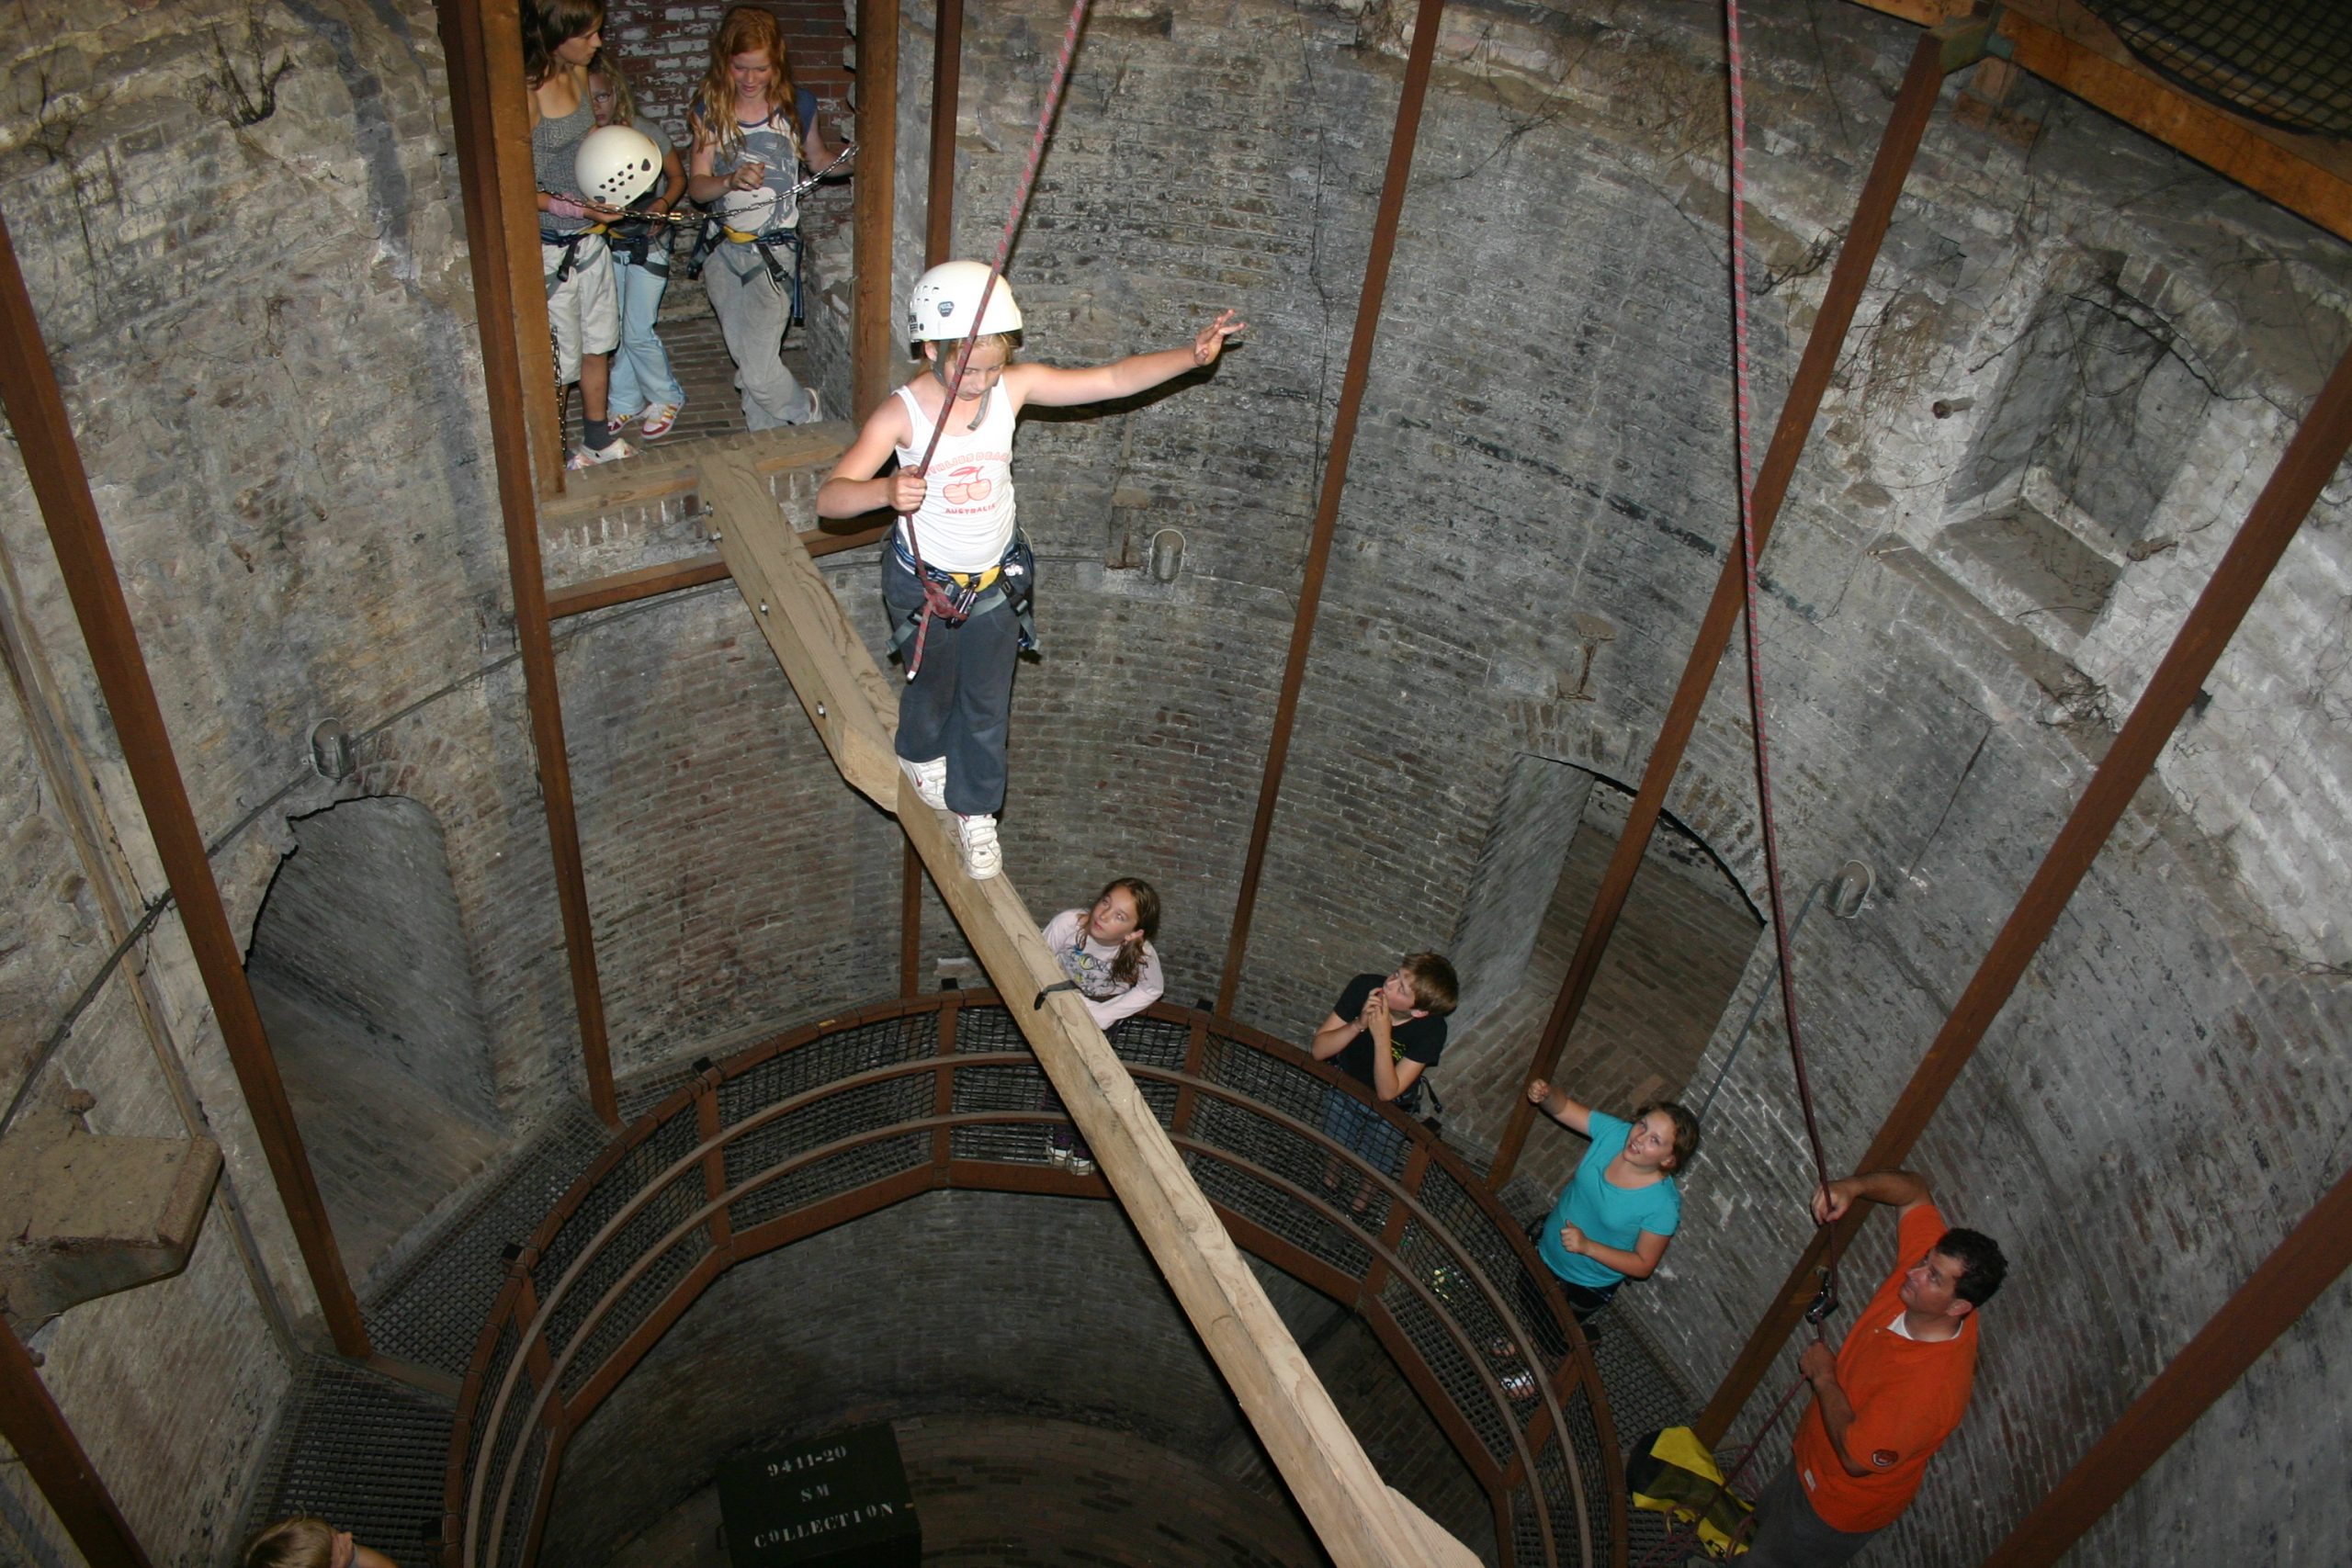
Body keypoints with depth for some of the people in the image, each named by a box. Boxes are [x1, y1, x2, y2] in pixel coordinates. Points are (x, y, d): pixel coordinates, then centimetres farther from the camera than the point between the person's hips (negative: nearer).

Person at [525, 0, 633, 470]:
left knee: (598, 344, 20)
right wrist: (572, 208, -29)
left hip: (591, 238, 8)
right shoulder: (526, 95, -23)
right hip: (549, 247, -8)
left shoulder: (578, 75, 2)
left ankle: (599, 437, 39)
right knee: (558, 359, 5)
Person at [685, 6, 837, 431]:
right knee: (745, 360, 12)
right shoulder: (711, 111, 0)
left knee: (759, 372, -10)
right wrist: (731, 180, -26)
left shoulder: (795, 108, -3)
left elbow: (821, 159, 16)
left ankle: (806, 412, 21)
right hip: (724, 250, 3)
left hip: (774, 250, -3)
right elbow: (696, 185, -5)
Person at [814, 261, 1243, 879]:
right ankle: (920, 755, 59)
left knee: (989, 706, 15)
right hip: (925, 584, -2)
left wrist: (1191, 355, -29)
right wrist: (886, 490, -52)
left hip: (997, 582, 3)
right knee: (933, 690, 23)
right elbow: (829, 496, -31)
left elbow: (1113, 380, -15)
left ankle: (976, 812, 39)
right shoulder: (902, 413, -25)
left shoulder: (1014, 387, -16)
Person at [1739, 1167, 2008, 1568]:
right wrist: (1852, 1187, -27)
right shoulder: (1927, 1258, -23)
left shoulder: (1932, 1385, -43)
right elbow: (1914, 1191, -7)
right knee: (1766, 1518, 32)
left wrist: (1823, 1377, -22)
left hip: (1839, 1505, -7)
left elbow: (1856, 1457, -34)